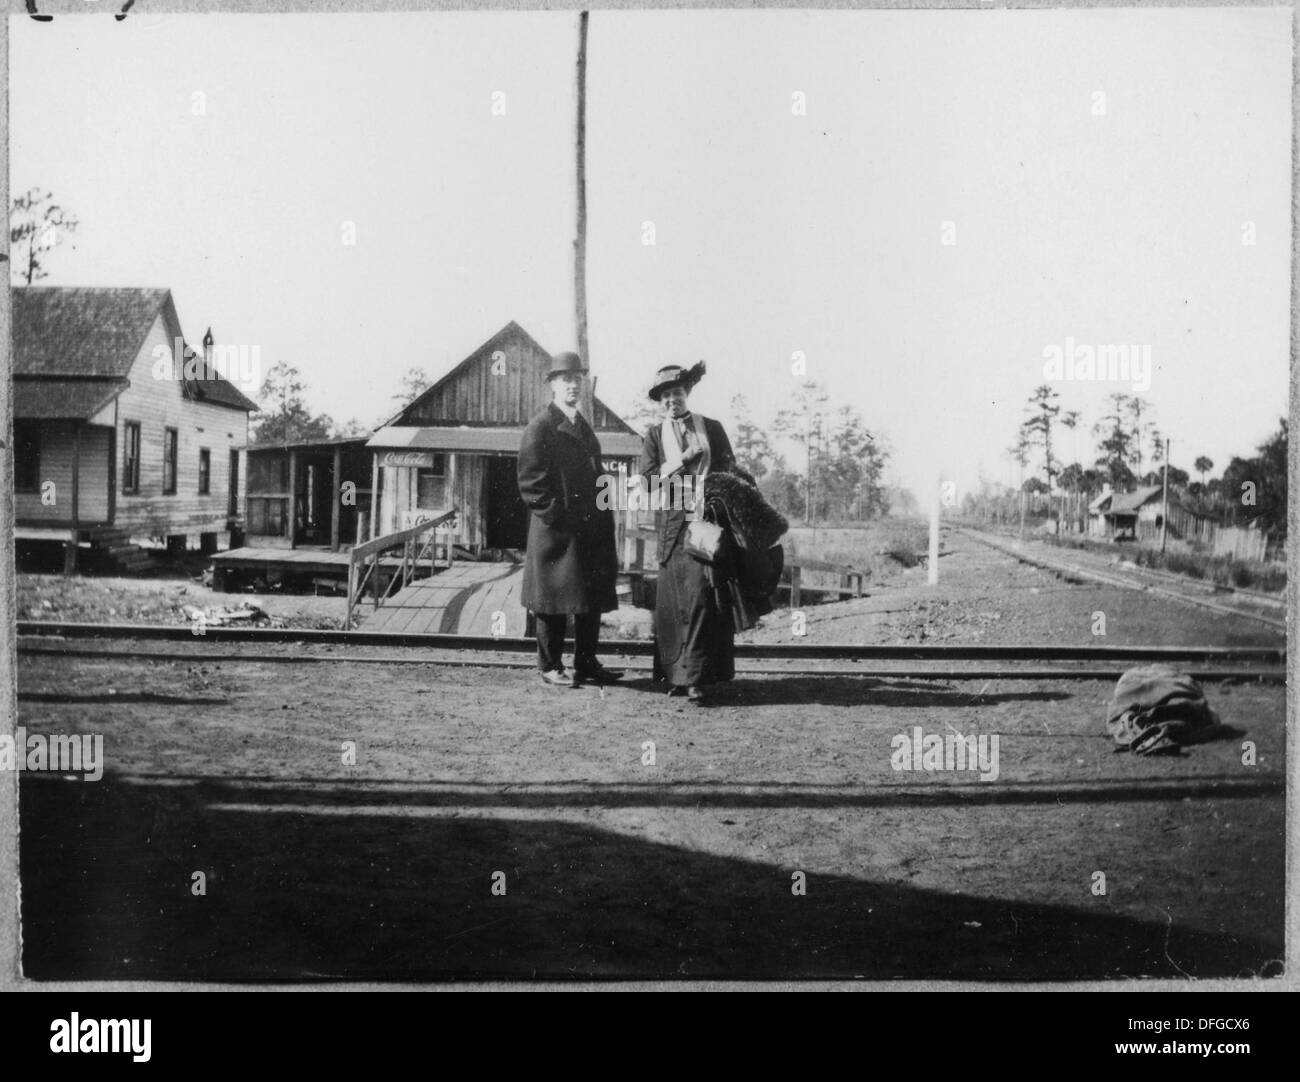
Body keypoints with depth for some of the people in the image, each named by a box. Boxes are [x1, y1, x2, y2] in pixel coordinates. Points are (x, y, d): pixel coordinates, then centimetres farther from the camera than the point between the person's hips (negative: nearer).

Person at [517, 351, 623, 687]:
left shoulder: (583, 426, 17)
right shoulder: (540, 427, -7)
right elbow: (530, 481, -12)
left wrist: (602, 516, 11)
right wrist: (556, 516, -16)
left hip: (590, 531, 8)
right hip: (556, 531, -7)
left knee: (593, 599, 9)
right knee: (555, 600, 0)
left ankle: (587, 664, 18)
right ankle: (550, 666, 9)